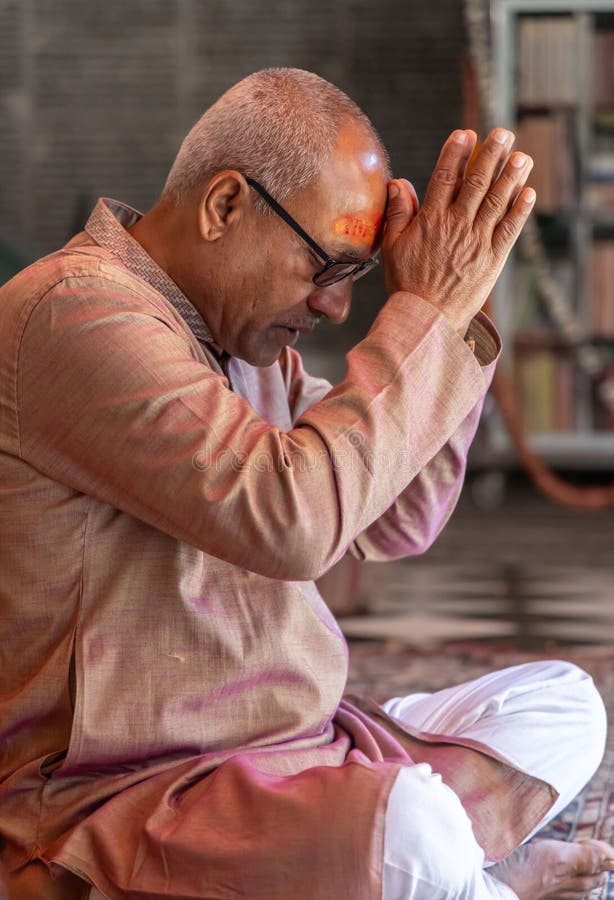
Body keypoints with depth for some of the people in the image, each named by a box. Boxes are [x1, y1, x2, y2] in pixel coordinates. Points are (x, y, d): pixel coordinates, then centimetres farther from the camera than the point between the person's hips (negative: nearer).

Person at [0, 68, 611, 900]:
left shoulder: (244, 343, 14)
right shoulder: (71, 310, -18)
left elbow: (395, 526, 15)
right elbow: (289, 521, -28)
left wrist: (444, 316, 3)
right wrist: (428, 311, -19)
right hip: (125, 796, -10)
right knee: (407, 828, -35)